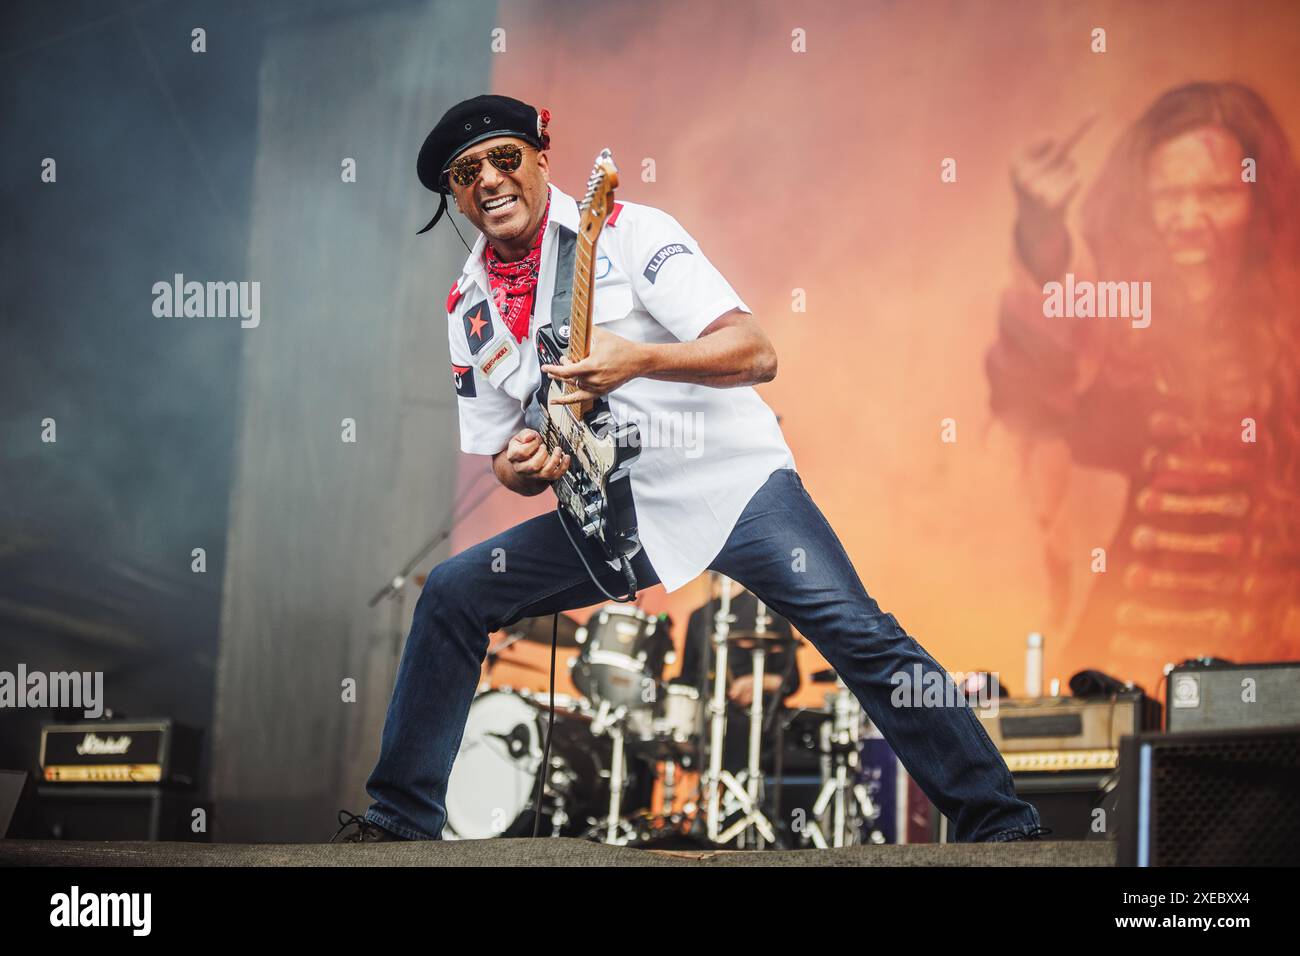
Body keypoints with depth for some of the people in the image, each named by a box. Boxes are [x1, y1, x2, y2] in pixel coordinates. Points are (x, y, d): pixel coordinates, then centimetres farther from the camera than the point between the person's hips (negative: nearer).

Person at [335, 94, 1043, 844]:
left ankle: (999, 822, -15)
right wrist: (520, 466, -11)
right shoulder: (469, 306, 8)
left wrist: (641, 360, -33)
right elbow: (509, 458, 14)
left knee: (858, 634, -21)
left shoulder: (629, 232, -9)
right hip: (613, 519, 5)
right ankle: (403, 818, 7)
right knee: (452, 596, -4)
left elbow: (757, 354, -18)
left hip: (731, 482, -5)